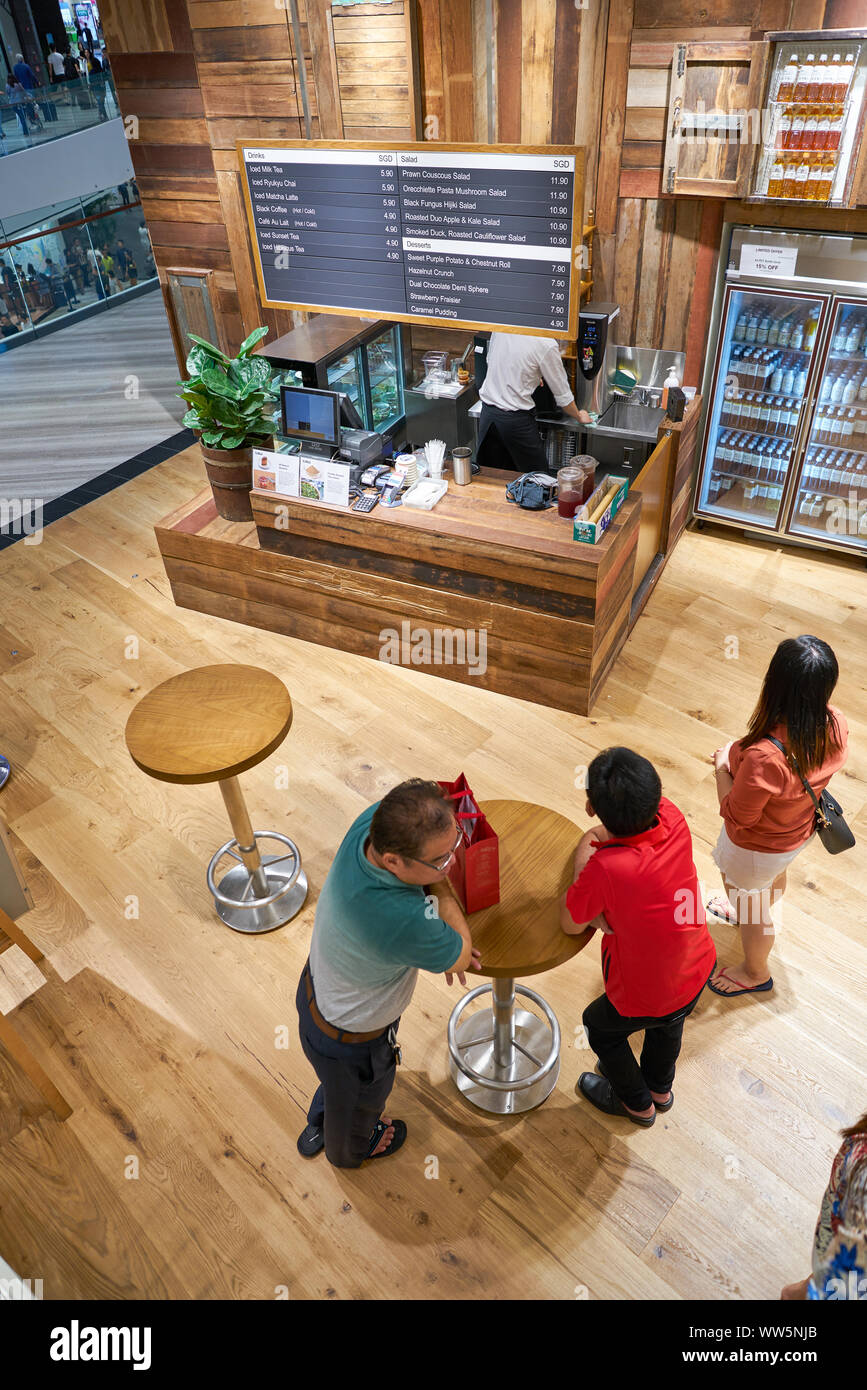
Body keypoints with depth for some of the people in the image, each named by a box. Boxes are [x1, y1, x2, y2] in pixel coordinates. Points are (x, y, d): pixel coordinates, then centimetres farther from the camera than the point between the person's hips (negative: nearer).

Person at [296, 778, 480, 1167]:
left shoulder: (376, 819, -28)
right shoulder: (402, 921, -49)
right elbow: (460, 955, -26)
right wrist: (441, 886, -22)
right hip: (346, 1042, -6)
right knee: (357, 1103, 32)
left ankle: (317, 1129, 71)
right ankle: (350, 1150, 66)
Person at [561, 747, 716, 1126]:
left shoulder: (605, 868, -40)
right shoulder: (672, 819, -24)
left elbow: (571, 925, -20)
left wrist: (584, 860, -14)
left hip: (645, 1000, -5)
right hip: (698, 971, 6)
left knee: (600, 1026, 29)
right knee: (669, 1023, 37)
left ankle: (637, 1103, 54)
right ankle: (660, 1087, 67)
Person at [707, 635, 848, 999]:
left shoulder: (763, 757, -46)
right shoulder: (836, 726, -23)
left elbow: (737, 816, -29)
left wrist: (723, 766, -16)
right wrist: (742, 755, -3)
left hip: (756, 848, -6)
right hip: (798, 830, 7)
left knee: (751, 909, 24)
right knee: (774, 877, 38)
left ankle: (755, 972, 53)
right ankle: (749, 910, 71)